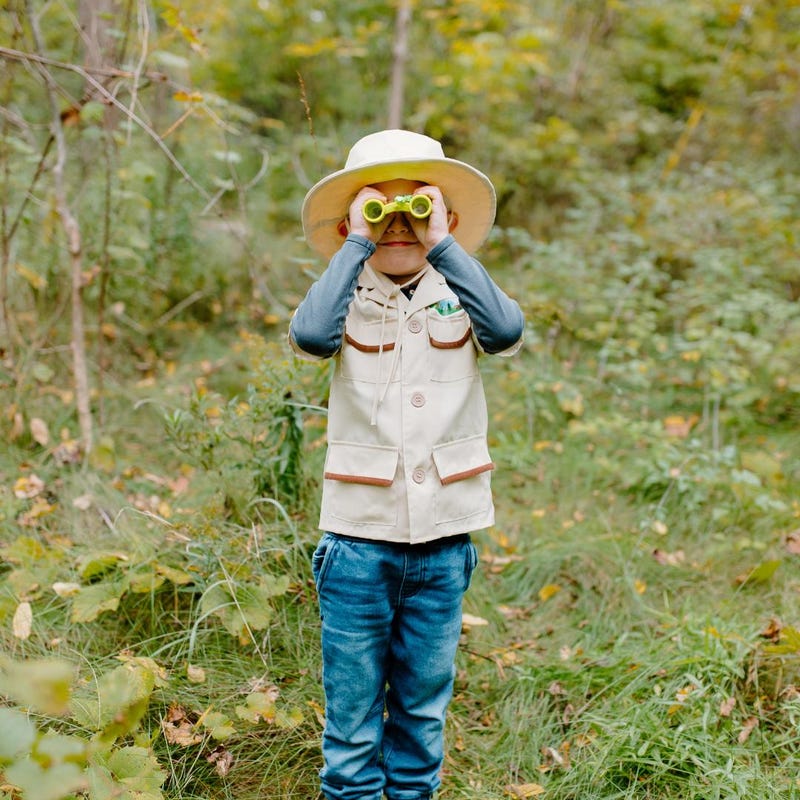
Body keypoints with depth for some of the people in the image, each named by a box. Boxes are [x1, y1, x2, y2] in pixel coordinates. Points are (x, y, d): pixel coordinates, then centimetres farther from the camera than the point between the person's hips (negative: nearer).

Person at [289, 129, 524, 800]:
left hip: (444, 538, 2)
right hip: (359, 535, -1)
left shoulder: (457, 298, 3)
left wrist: (441, 246, -17)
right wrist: (357, 244, -17)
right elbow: (309, 335, -24)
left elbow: (508, 330, -19)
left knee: (424, 703, 15)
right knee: (352, 702, 8)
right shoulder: (348, 301, -1)